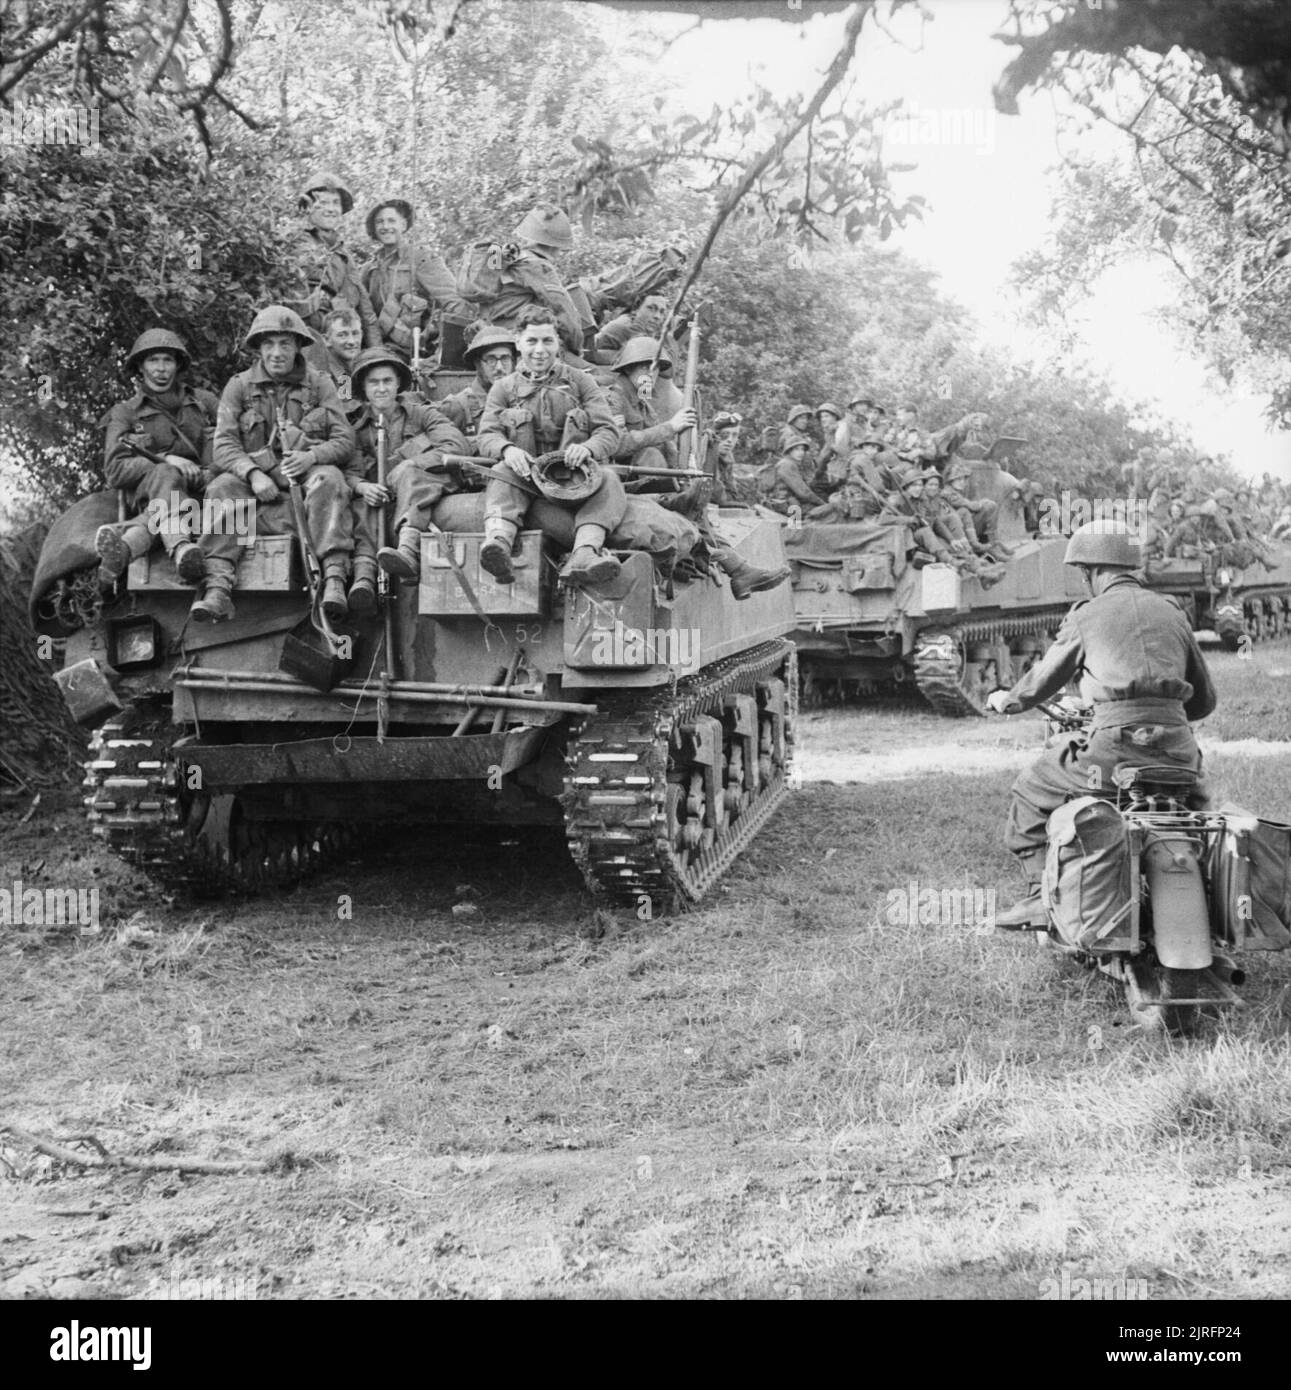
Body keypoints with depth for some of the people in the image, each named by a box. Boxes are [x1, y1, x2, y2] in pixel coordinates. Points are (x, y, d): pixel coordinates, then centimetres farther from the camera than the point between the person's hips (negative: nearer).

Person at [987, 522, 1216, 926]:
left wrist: (1005, 701, 36)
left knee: (1030, 790, 15)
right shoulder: (1171, 612, 19)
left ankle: (1041, 895, 6)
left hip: (1114, 747, -5)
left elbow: (1042, 681, 16)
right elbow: (1204, 699, 23)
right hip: (1178, 751, 5)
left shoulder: (1087, 616, 7)